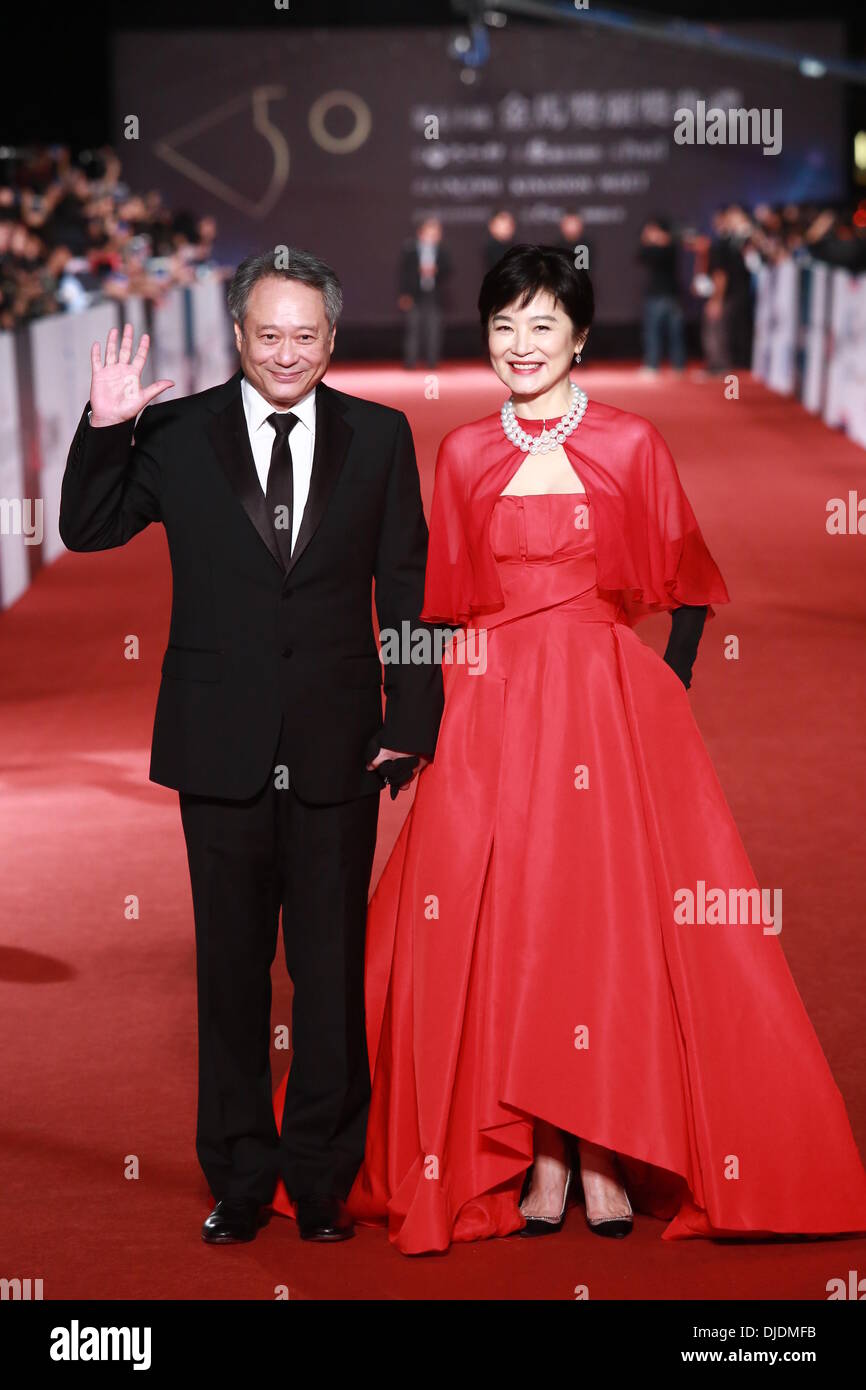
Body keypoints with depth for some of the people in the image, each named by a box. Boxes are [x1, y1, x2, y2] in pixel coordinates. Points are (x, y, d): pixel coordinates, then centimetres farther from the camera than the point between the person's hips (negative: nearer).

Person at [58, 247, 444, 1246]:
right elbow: (87, 529, 3)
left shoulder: (380, 436, 3)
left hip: (337, 750, 0)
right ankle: (239, 1174, 22)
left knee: (333, 968, 8)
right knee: (231, 967, 10)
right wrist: (104, 431, -13)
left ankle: (322, 1175, 22)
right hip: (221, 750, 0)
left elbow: (407, 591, 3)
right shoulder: (178, 434, 1)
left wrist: (410, 722, -2)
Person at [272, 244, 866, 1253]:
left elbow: (688, 589, 6)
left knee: (608, 917, -5)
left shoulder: (630, 443, 3)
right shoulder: (464, 454, 10)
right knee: (503, 929, -1)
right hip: (489, 713, 2)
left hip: (608, 705, -2)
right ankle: (540, 1165, 6)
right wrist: (427, 712, 4)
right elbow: (444, 601, 13)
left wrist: (667, 692, -3)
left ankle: (607, 1162, 4)